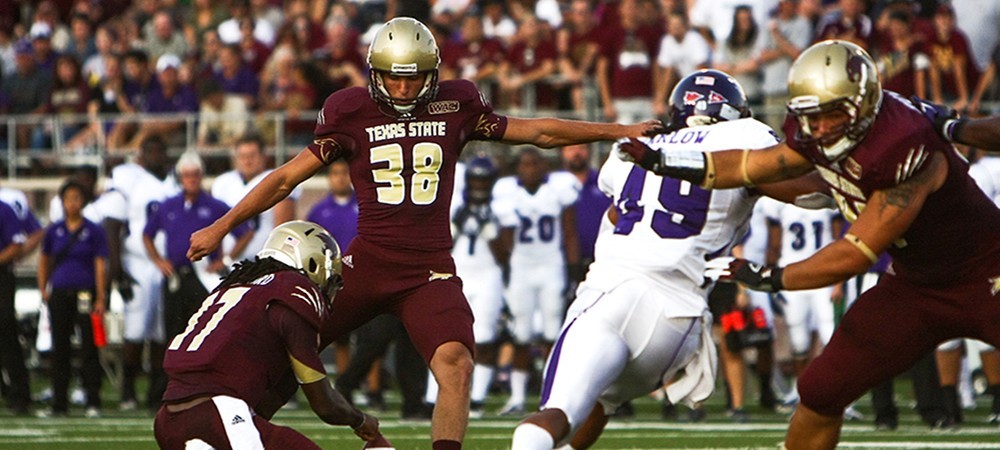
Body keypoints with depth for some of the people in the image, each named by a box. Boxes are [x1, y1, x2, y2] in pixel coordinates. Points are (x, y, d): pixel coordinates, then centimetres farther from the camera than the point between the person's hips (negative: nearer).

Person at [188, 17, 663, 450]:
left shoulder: (455, 106, 4)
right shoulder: (352, 114, 1)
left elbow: (537, 132, 11)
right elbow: (287, 177, 7)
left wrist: (621, 131, 9)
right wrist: (220, 228, 6)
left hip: (429, 270, 0)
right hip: (365, 264, 0)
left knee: (455, 363, -23)